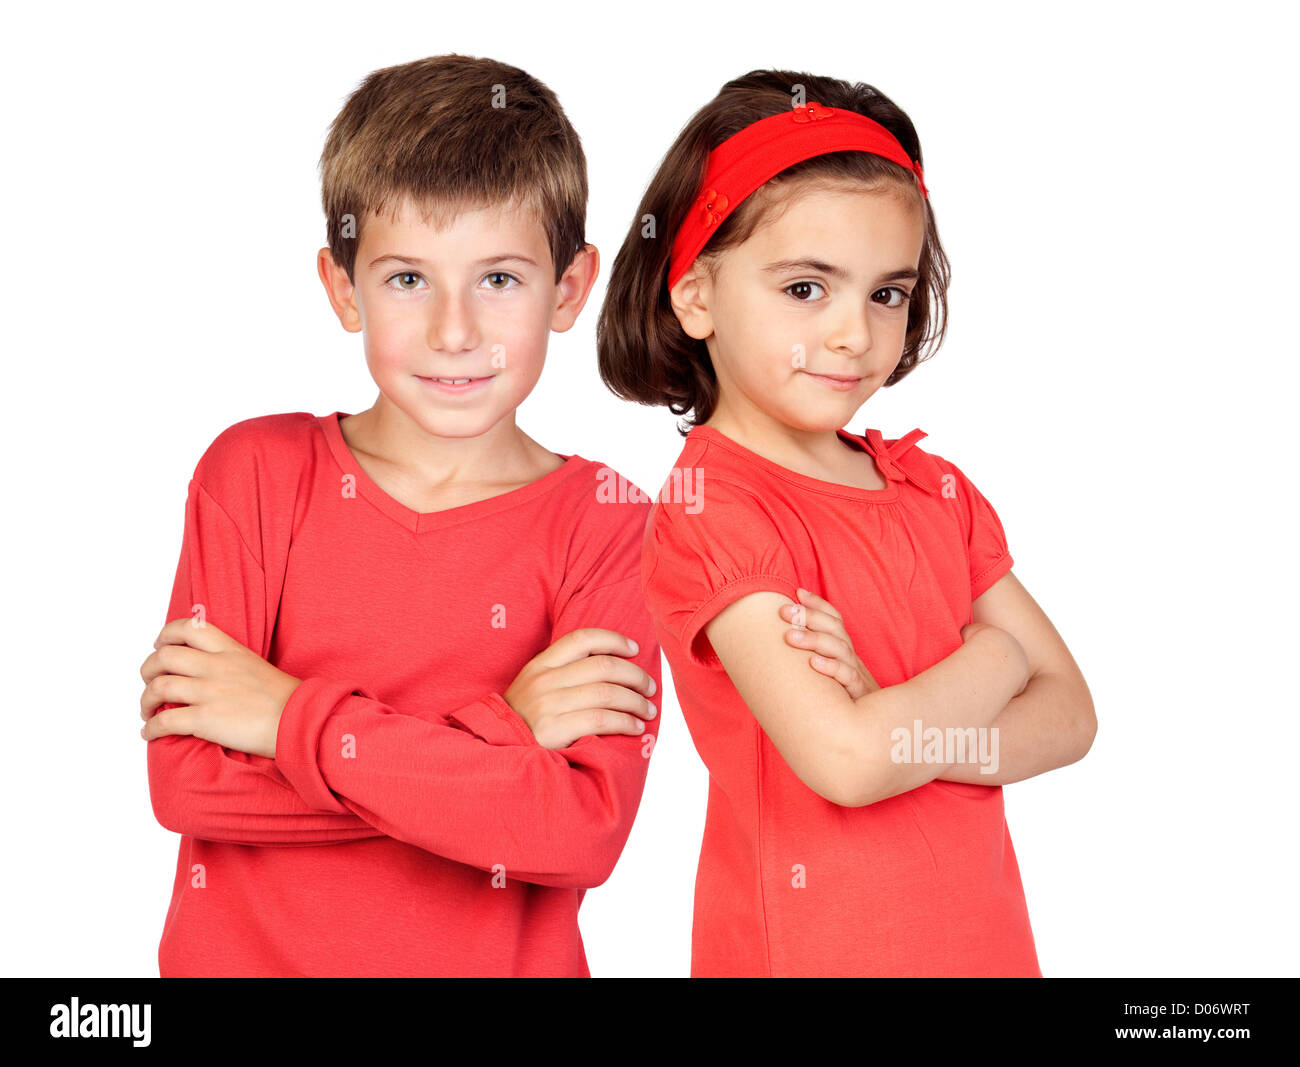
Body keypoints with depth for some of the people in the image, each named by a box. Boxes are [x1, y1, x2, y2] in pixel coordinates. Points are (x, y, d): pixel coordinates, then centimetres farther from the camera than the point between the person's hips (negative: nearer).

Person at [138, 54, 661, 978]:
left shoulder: (604, 522, -9)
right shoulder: (256, 470, -5)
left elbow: (583, 834, -19)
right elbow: (183, 780, -13)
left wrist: (294, 716, -19)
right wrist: (497, 732, -20)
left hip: (499, 959, 1)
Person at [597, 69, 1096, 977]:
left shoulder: (935, 487, 3)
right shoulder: (708, 510, -17)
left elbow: (1070, 715, -2)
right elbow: (847, 760, -27)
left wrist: (896, 722, -19)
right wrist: (991, 660, -10)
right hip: (805, 944, -5)